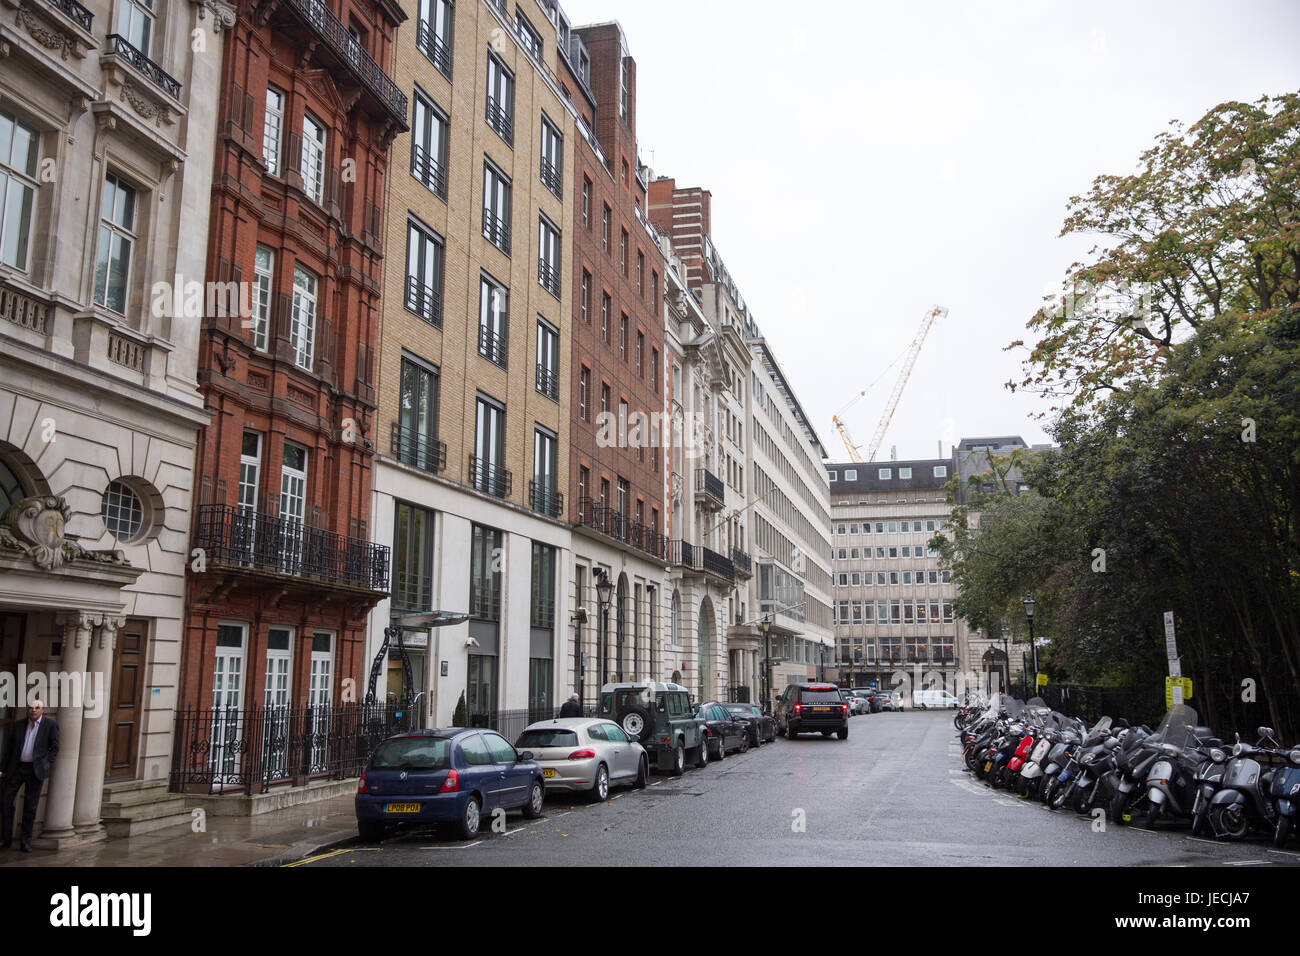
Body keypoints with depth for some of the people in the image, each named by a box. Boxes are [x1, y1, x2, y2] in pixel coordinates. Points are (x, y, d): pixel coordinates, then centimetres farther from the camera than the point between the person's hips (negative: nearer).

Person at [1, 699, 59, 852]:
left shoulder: (50, 724, 1)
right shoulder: (18, 725, 9)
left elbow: (55, 747, 3)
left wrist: (46, 765, -5)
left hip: (35, 770, -3)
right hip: (16, 768, 3)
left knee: (30, 806, 3)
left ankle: (26, 840, 13)